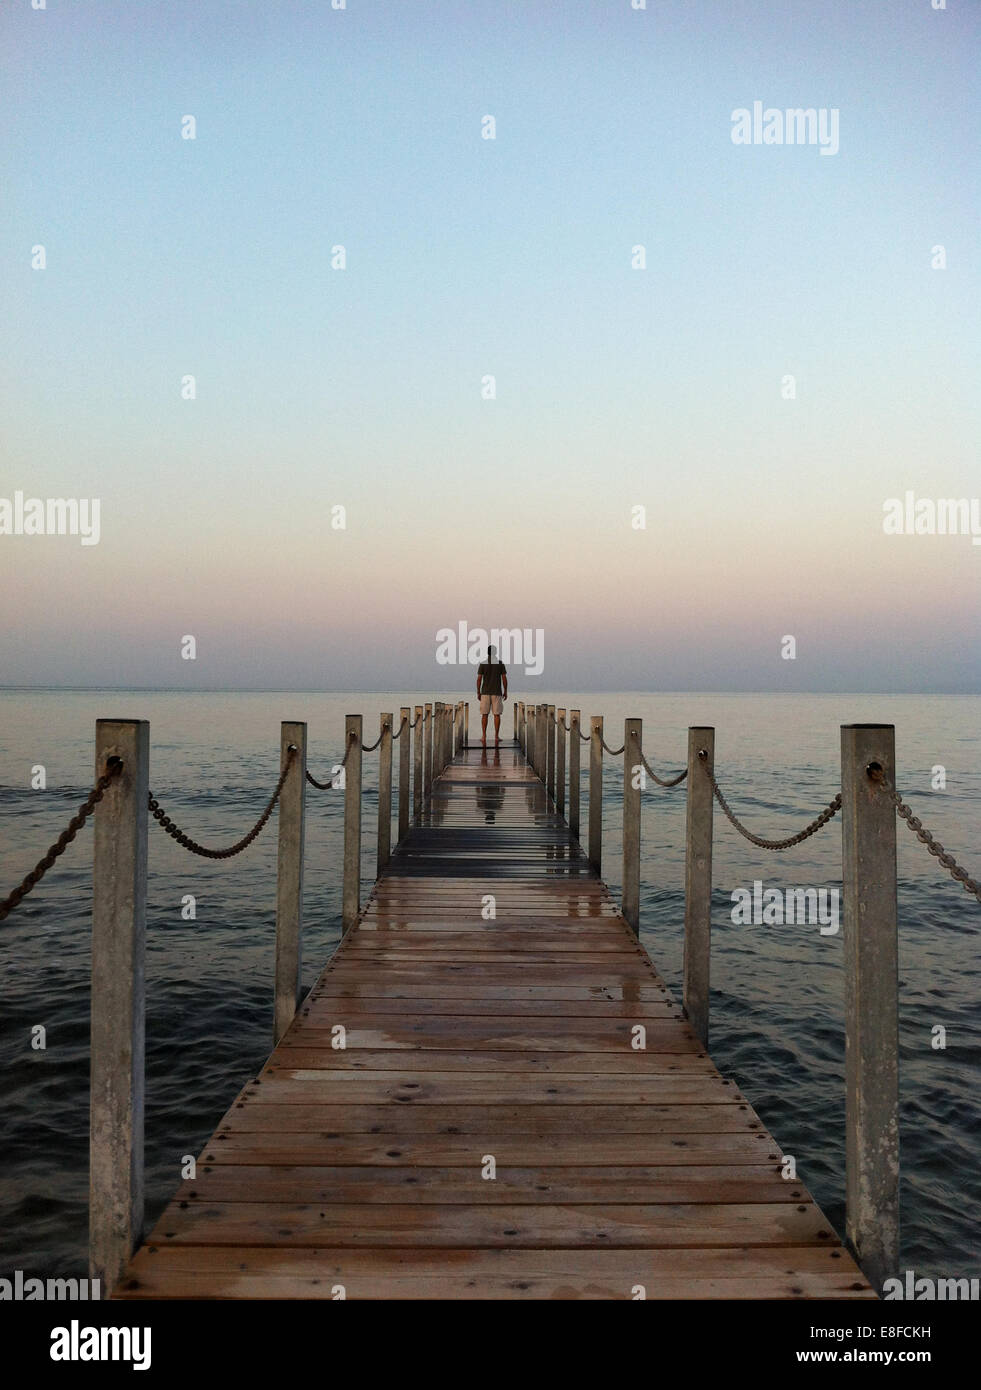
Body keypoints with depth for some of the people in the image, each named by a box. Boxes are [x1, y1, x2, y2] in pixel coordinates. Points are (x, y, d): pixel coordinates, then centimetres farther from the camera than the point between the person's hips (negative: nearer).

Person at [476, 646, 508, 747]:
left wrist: (478, 692, 3)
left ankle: (484, 736, 1)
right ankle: (496, 736, 0)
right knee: (497, 714, 4)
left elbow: (479, 678, -5)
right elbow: (504, 678, -4)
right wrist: (505, 691, 5)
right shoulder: (500, 663, -2)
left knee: (484, 714, 6)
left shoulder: (482, 664, -3)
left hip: (485, 692, 0)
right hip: (497, 693, 0)